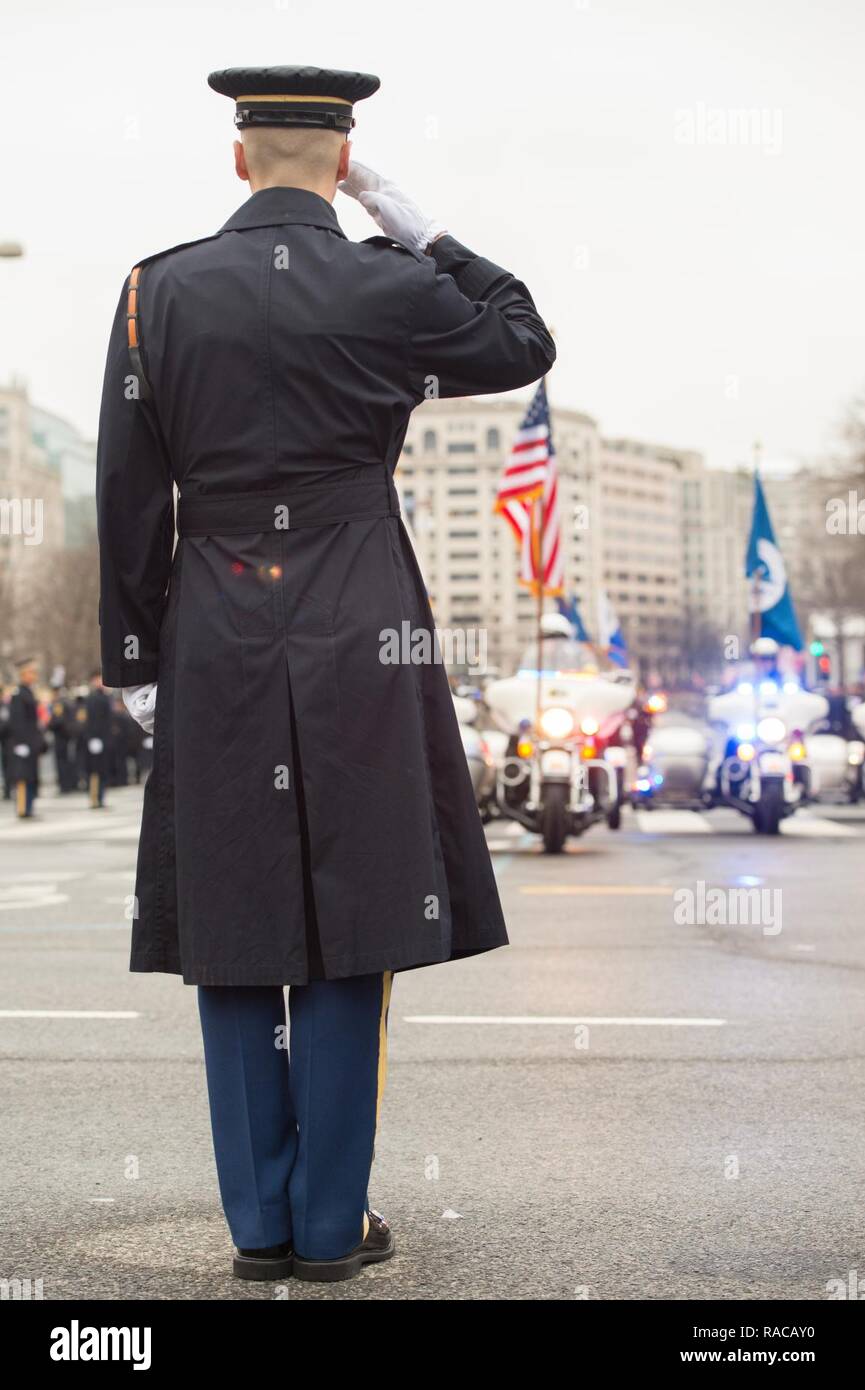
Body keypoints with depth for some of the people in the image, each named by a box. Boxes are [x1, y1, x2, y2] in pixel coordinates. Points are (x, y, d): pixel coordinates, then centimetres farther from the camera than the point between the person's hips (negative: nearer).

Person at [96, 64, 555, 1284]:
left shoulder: (159, 290, 1)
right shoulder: (390, 289, -5)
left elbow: (129, 497, 2)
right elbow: (527, 343, 14)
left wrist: (137, 664, 9)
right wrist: (418, 229, 10)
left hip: (216, 651, 2)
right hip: (361, 645, -2)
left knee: (234, 941, 9)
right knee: (350, 936, 5)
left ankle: (260, 1223, 16)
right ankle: (330, 1226, 12)